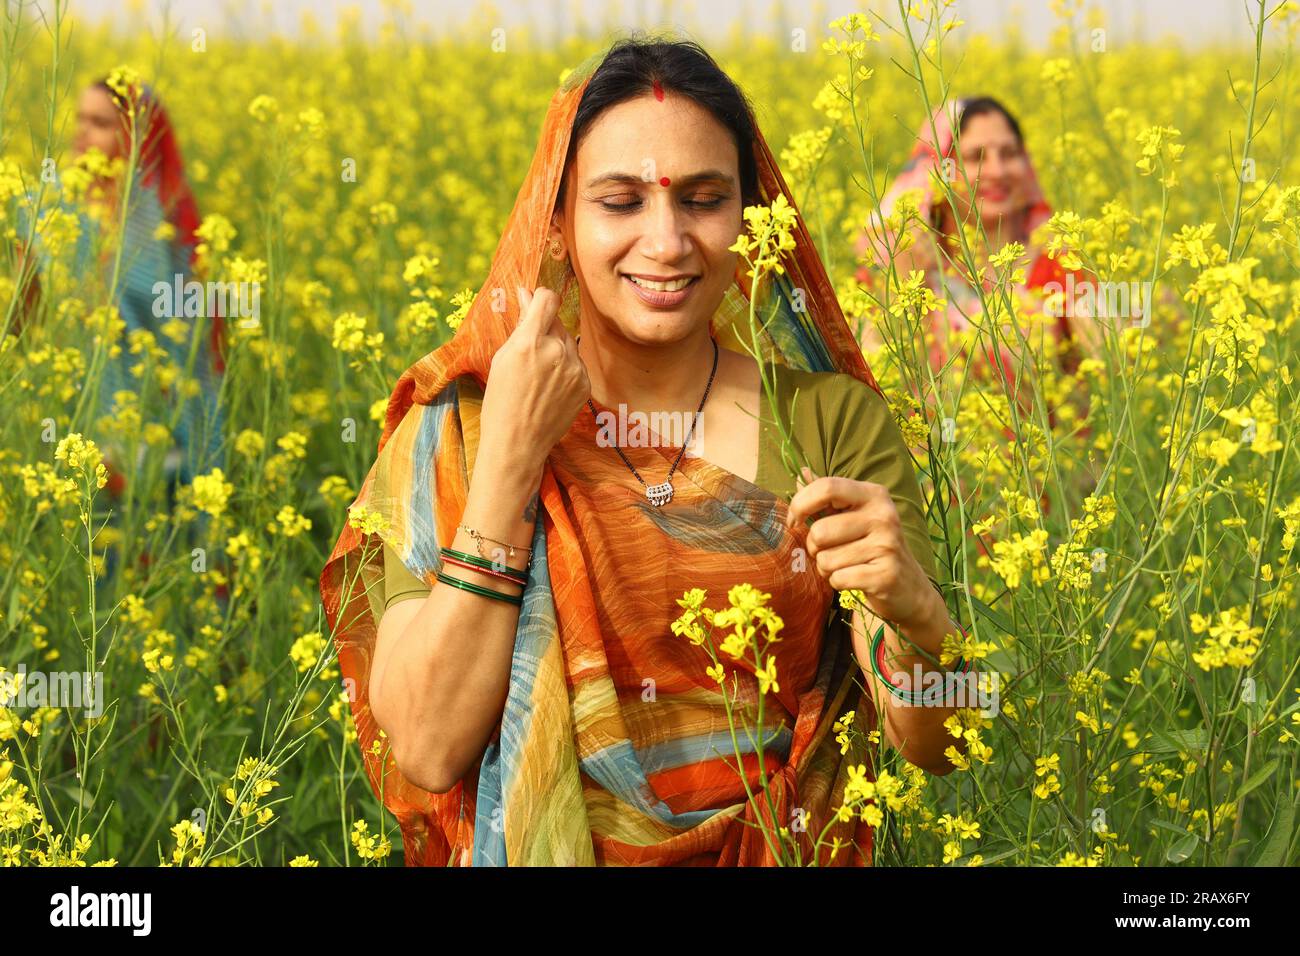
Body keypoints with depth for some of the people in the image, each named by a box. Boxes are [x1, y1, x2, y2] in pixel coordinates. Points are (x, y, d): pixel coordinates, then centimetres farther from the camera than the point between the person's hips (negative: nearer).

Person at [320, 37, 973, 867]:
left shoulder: (838, 423, 1)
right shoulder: (453, 434, 1)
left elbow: (934, 748, -2)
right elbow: (425, 751, -9)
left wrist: (913, 606, -22)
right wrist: (512, 455, -12)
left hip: (786, 855, 0)